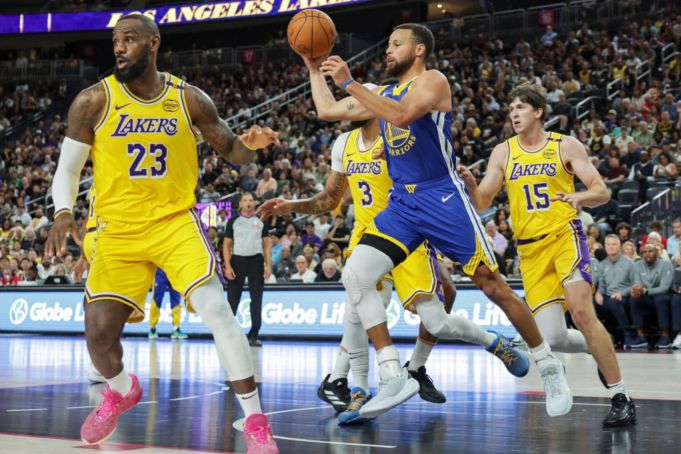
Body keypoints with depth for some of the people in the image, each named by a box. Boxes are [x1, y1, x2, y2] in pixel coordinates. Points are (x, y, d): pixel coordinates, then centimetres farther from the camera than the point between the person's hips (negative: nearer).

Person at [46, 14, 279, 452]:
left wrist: (250, 144, -15)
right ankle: (122, 392, 32)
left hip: (176, 221, -1)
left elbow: (232, 152, 10)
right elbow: (68, 168, 4)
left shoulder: (189, 99, -1)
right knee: (99, 330, -5)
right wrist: (63, 213, -16)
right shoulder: (94, 101, -4)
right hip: (118, 229, 1)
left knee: (217, 310, -19)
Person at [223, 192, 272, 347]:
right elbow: (226, 244, 4)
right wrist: (227, 266, -7)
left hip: (256, 261, 1)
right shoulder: (233, 221, 5)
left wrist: (268, 265, -2)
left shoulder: (261, 221, 8)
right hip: (237, 260, -1)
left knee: (256, 300, 1)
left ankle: (253, 336, 6)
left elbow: (267, 244, 8)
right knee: (232, 300, 1)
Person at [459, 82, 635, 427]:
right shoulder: (502, 153, 8)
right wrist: (469, 182, -16)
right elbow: (481, 202, 5)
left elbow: (602, 191, -1)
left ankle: (620, 399, -14)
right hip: (530, 250, 3)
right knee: (552, 339, -5)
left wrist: (581, 197, -23)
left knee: (581, 310, -24)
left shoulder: (566, 146, 2)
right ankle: (600, 348, 29)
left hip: (565, 236, -3)